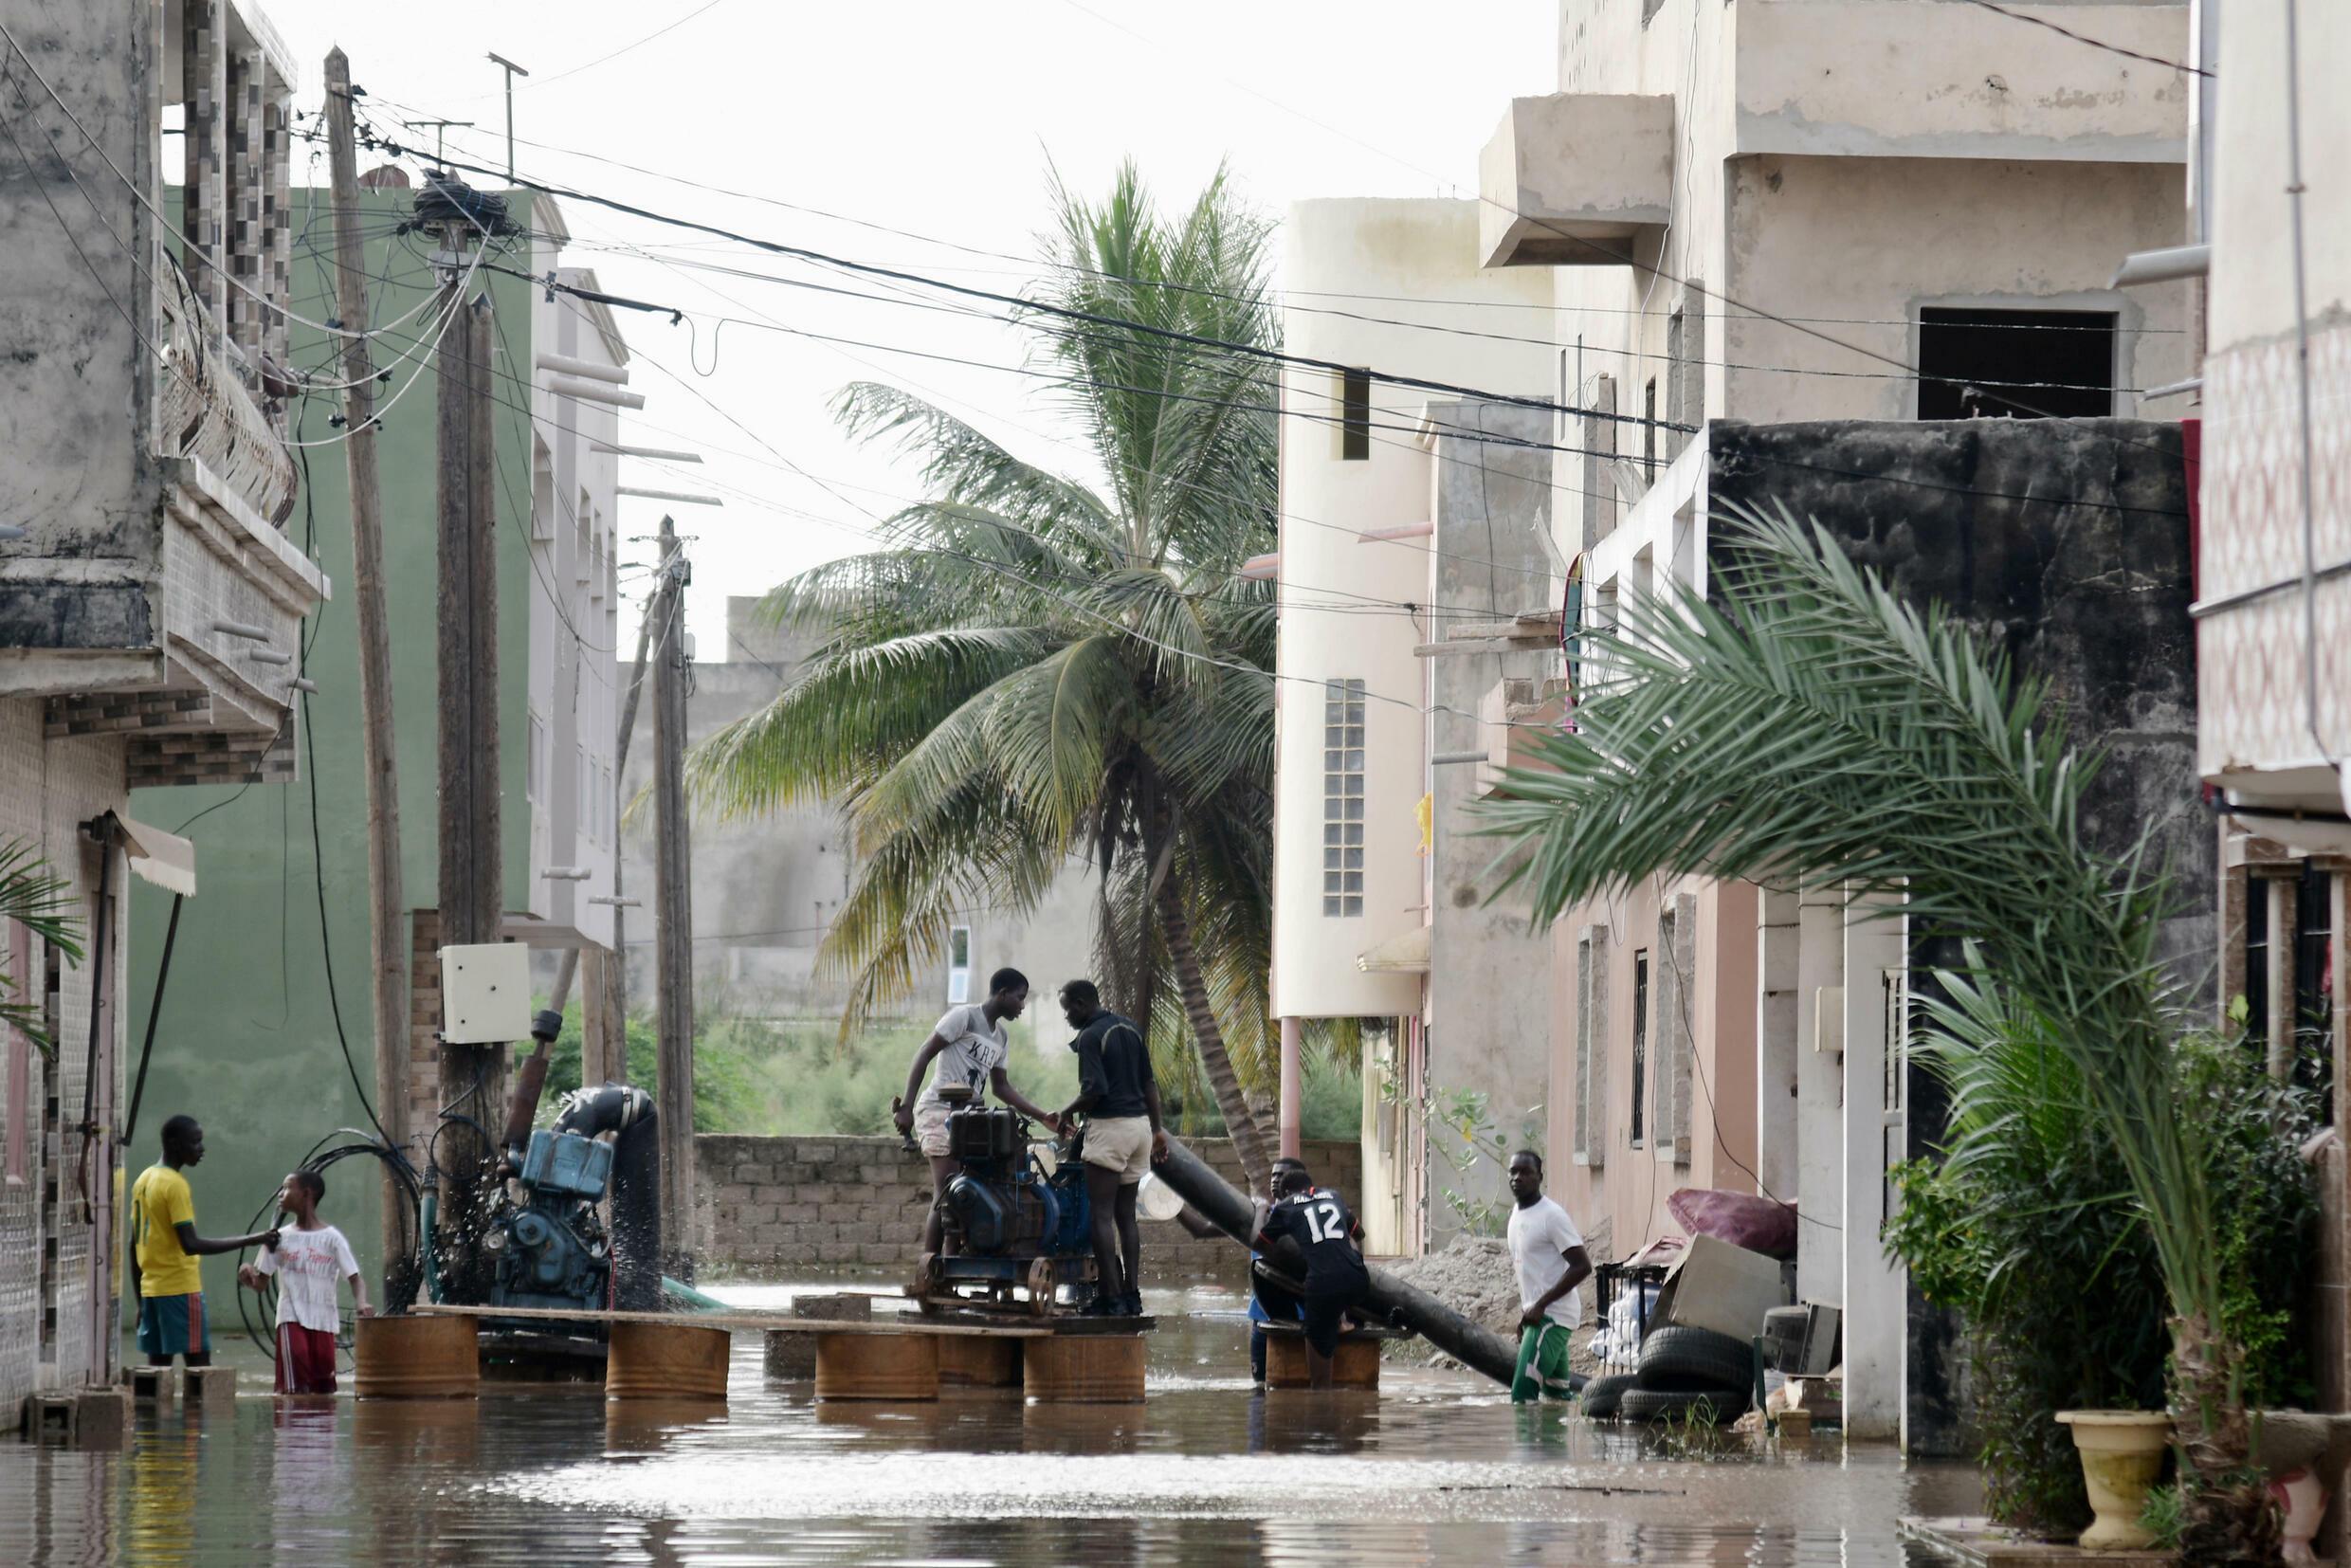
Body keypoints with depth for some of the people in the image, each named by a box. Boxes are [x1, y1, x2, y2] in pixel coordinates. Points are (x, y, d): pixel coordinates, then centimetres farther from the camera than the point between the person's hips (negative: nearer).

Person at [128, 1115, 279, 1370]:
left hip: (150, 1289, 8)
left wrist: (140, 1302, 22)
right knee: (198, 1362, -7)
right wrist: (250, 1241, -21)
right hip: (181, 1289, -8)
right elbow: (190, 1244, -21)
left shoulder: (143, 1180, 14)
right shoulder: (176, 1185, -13)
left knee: (158, 1364, 7)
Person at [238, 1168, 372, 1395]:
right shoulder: (280, 1238, 9)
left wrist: (361, 1303, -23)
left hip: (323, 1321, 0)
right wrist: (249, 1276, -13)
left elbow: (355, 1278, -3)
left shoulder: (331, 1238, 2)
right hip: (291, 1319, 0)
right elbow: (261, 1282, 11)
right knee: (294, 1388, -18)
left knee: (323, 1389, -1)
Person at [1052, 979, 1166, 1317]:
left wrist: (1067, 1112, -3)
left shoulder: (1091, 1037, -12)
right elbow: (1149, 1083, 15)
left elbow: (1095, 1090, -20)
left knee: (1101, 1214, -5)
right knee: (1126, 1214, 11)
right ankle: (1132, 1294, 8)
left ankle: (1110, 1297, -10)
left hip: (1110, 1125, -8)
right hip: (1139, 1122, 8)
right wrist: (1157, 1129, 19)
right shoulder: (1130, 1029, 13)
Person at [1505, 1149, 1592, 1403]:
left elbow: (1582, 1266, -18)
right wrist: (1523, 1312, 16)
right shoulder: (1517, 1214, 14)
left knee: (1522, 1394, -18)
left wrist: (1540, 1305, -20)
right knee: (1556, 1393, 13)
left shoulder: (1552, 1216, -14)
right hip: (1535, 1315, 10)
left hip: (1552, 1316, -10)